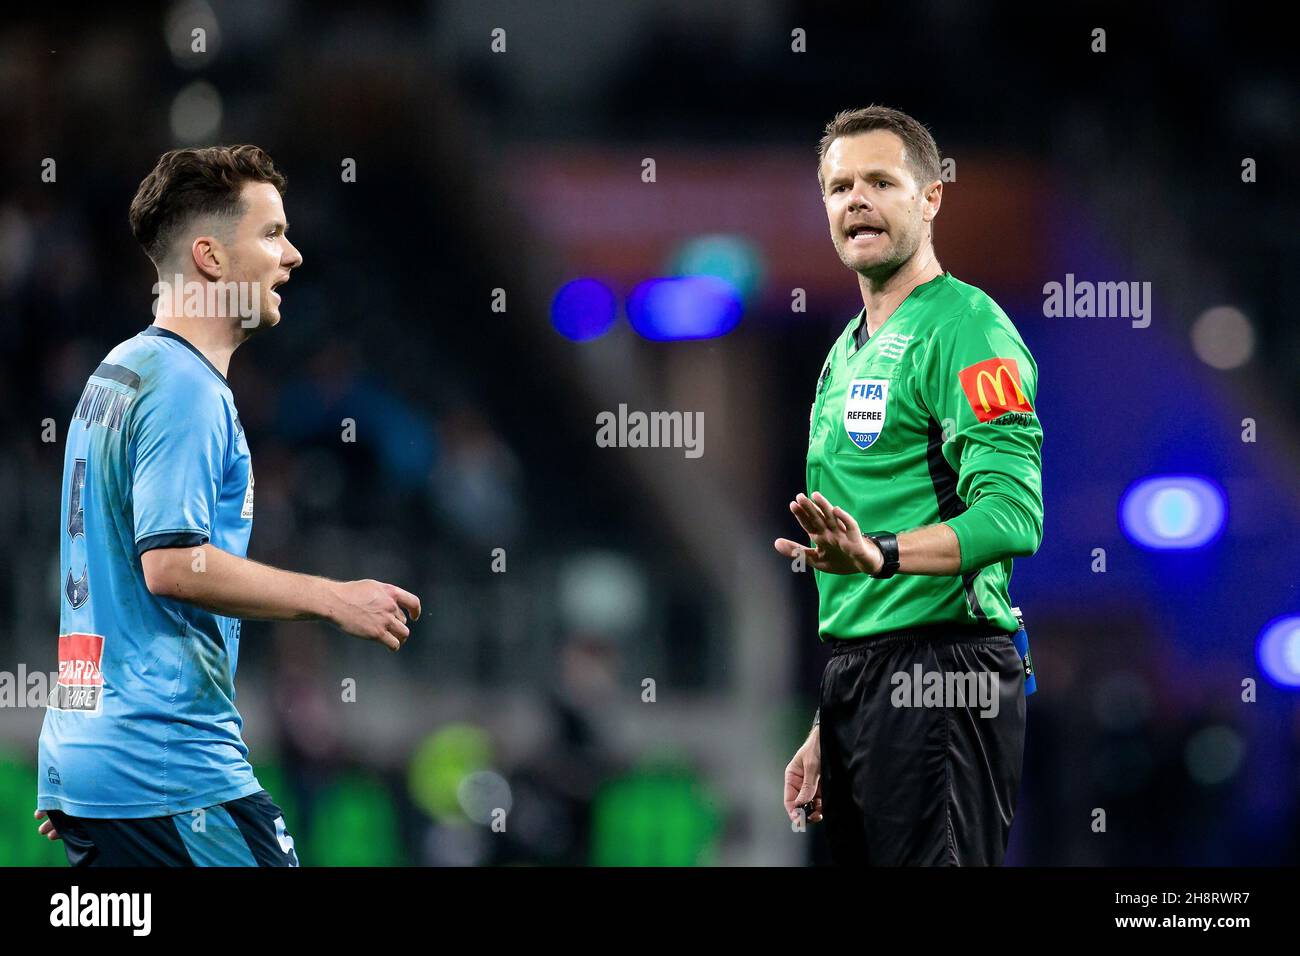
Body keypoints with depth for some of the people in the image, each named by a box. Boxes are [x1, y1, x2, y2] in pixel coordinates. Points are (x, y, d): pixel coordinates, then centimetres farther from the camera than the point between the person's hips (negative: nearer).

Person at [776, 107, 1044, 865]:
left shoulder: (968, 329, -8)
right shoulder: (849, 350, 21)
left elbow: (1012, 512, -21)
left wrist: (878, 554, -36)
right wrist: (826, 730, 21)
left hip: (940, 668, -9)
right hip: (855, 679, 9)